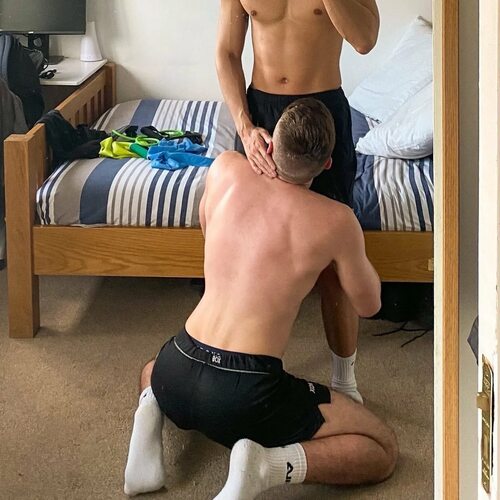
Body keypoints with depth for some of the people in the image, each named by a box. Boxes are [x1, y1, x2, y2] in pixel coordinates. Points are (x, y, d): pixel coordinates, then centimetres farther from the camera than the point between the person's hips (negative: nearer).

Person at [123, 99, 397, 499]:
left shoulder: (226, 169, 2)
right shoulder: (335, 221, -7)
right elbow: (368, 304, 11)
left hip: (179, 372, 5)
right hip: (247, 391, -4)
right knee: (383, 450, 8)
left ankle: (152, 407, 7)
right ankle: (267, 466, -14)